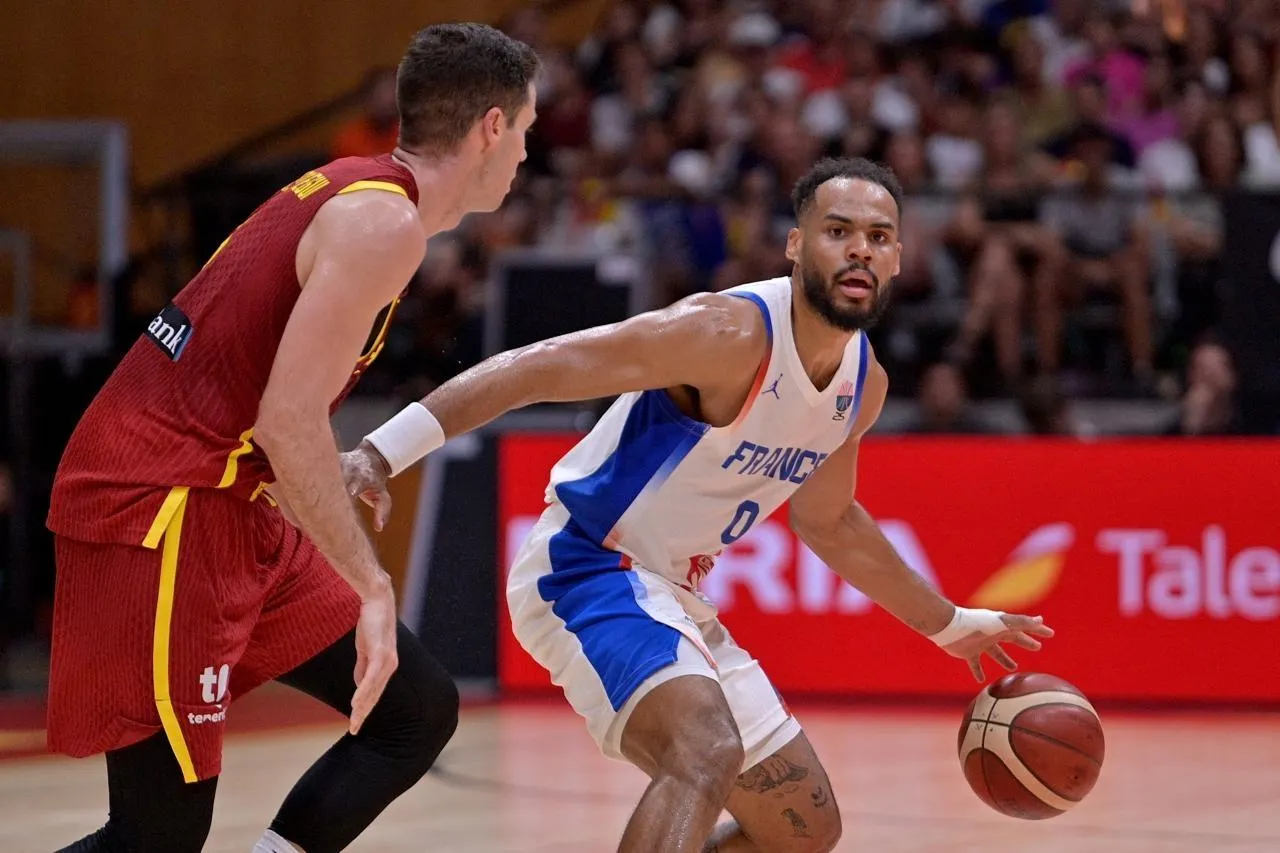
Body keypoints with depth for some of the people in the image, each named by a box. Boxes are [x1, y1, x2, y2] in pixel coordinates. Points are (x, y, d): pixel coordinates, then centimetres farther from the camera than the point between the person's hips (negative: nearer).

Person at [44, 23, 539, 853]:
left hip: (226, 505, 10)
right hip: (159, 508, -10)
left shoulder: (350, 189, 14)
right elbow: (290, 421, -23)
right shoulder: (384, 222, -15)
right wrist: (373, 586, -20)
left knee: (419, 712, 9)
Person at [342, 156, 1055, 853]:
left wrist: (948, 624, 30)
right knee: (708, 752, -35)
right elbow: (536, 368, -27)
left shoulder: (864, 385, 3)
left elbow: (826, 520, 22)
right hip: (586, 569, -9)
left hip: (673, 595, 9)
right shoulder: (730, 333, -23)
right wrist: (381, 453, -35)